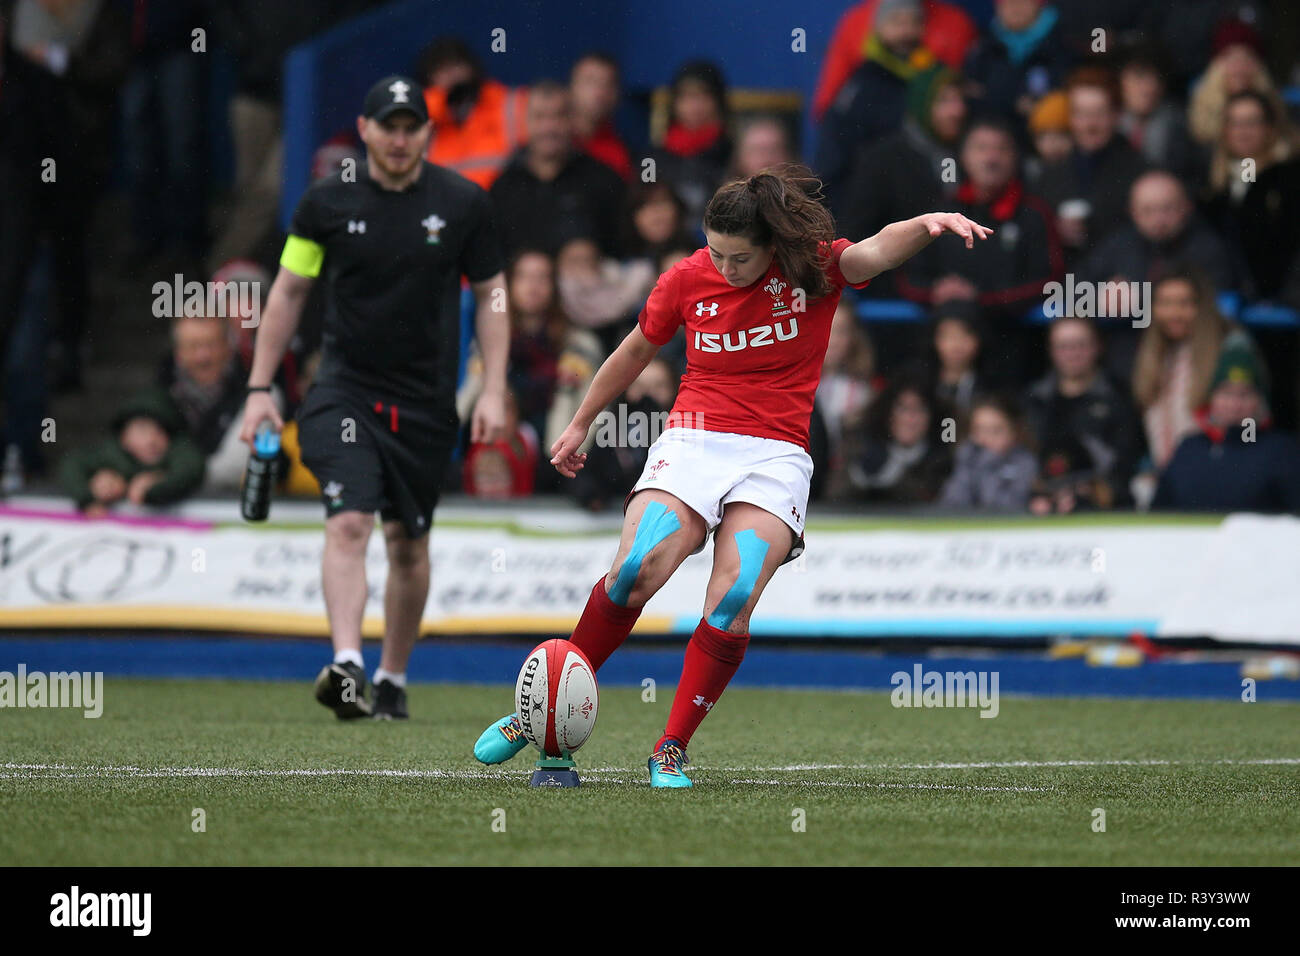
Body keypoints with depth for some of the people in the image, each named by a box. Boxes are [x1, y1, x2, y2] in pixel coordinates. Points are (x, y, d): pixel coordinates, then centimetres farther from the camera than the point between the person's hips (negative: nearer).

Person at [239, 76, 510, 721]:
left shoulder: (463, 204, 0)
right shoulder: (327, 203, -2)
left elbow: (491, 295, 7)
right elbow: (288, 292, 6)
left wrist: (493, 390, -2)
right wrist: (258, 389, 1)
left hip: (426, 399, 2)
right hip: (345, 389, -2)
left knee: (408, 541, 10)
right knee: (348, 522, -19)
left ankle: (393, 679, 25)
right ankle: (346, 667, -30)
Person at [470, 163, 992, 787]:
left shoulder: (814, 269, -2)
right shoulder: (687, 280, 3)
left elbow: (877, 252, -23)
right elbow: (634, 353, 20)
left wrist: (928, 224, -45)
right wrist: (581, 425, 31)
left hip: (776, 456, -1)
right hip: (693, 441, 1)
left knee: (733, 598, -22)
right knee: (636, 570, -23)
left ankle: (671, 751, -13)